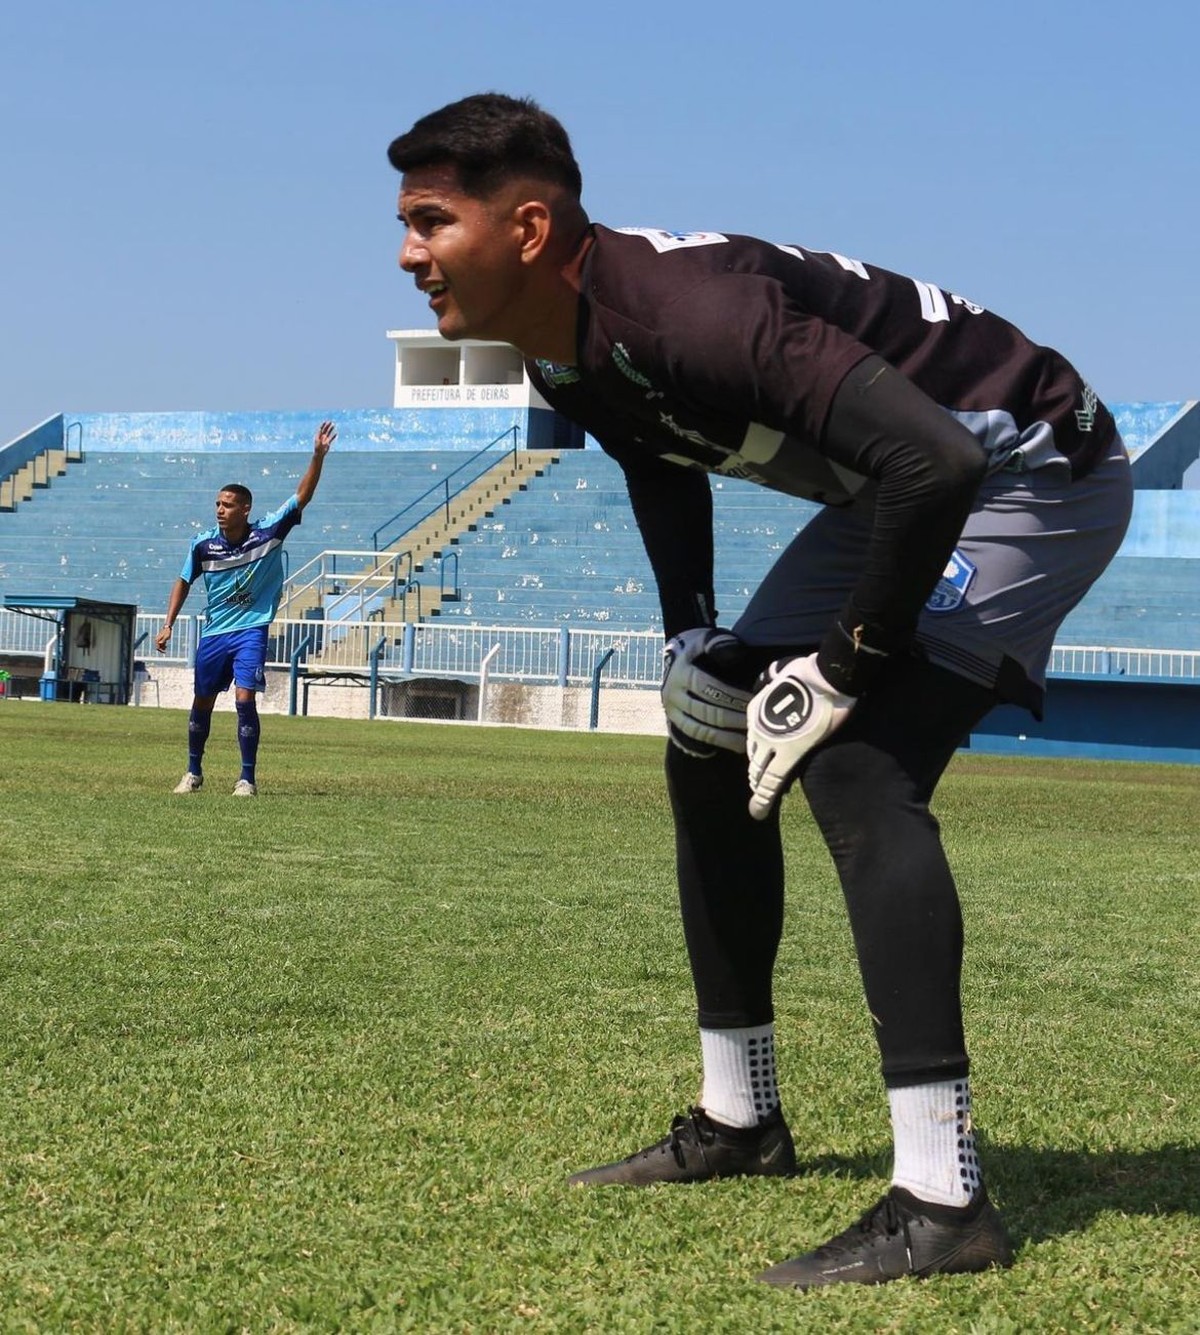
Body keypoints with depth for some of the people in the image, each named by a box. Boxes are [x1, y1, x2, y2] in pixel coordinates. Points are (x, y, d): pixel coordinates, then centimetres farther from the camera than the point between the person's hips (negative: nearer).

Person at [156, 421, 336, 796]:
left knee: (245, 700, -15)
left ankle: (248, 778, -4)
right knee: (202, 703, 13)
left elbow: (302, 496, -13)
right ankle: (194, 773, 31)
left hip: (251, 631, -3)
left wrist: (318, 455, -24)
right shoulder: (203, 544, -4)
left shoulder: (268, 533, -10)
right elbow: (183, 582, 11)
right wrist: (168, 625, 7)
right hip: (213, 634, 3)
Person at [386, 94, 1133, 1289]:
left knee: (853, 768, -26)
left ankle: (941, 1202, -24)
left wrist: (845, 667, -29)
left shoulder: (685, 303, -34)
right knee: (708, 754, 10)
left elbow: (937, 463, -40)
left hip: (1029, 471, -10)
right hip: (903, 487, 10)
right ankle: (736, 1121, 24)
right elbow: (664, 466, 17)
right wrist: (691, 642, 7)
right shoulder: (563, 353, -5)